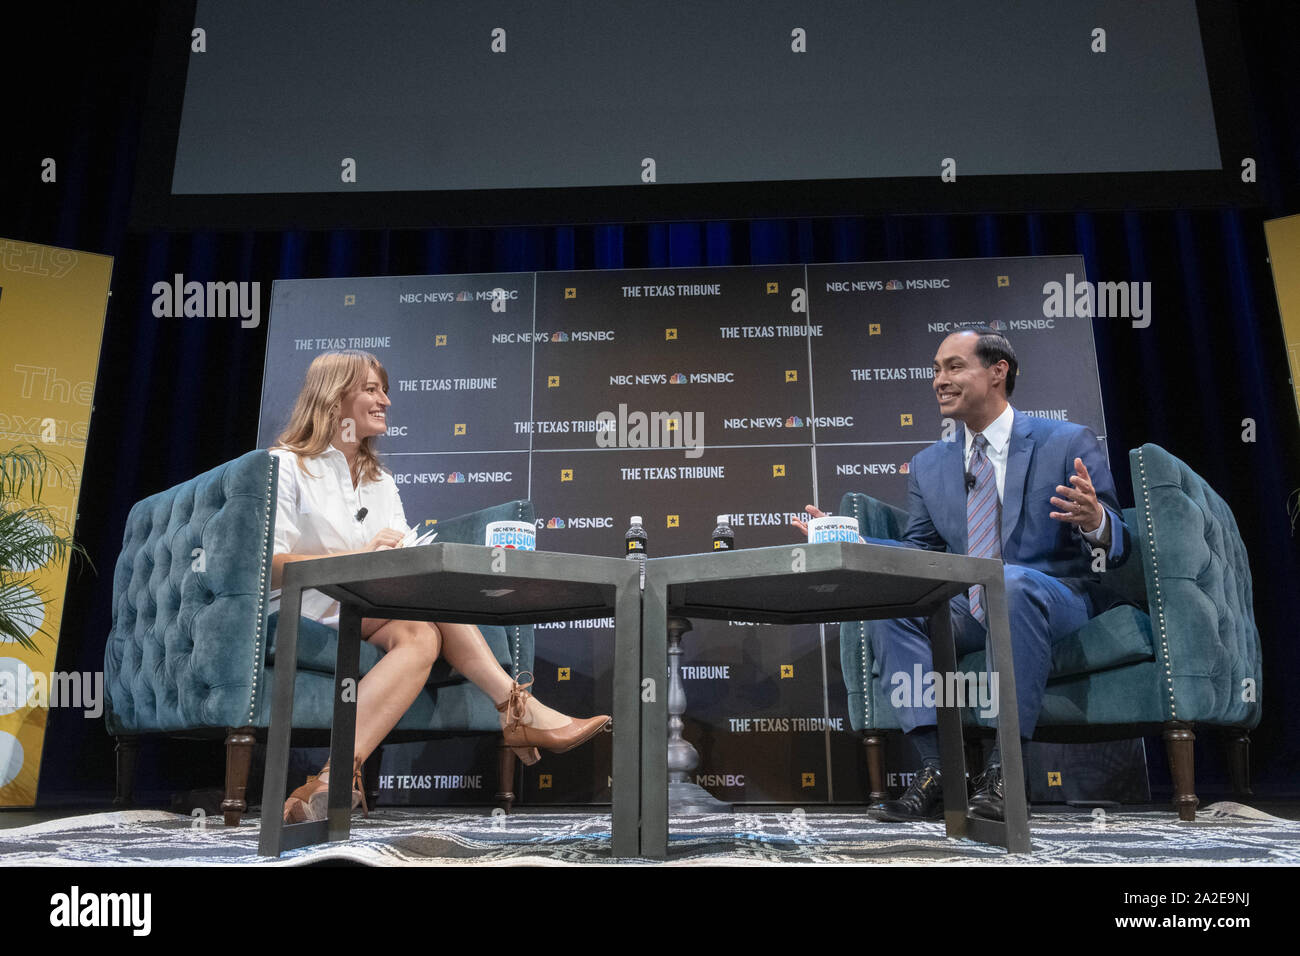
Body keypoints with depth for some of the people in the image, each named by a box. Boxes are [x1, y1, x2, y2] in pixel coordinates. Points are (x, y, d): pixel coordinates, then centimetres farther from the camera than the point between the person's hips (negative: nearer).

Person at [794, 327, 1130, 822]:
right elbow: (918, 551, 11)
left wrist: (1095, 523, -29)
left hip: (1056, 599, -4)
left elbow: (1116, 547, -3)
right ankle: (936, 771, -26)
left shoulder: (1068, 443, 1)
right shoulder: (928, 465, 14)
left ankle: (1003, 769, -32)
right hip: (969, 612, 4)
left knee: (1014, 582, -37)